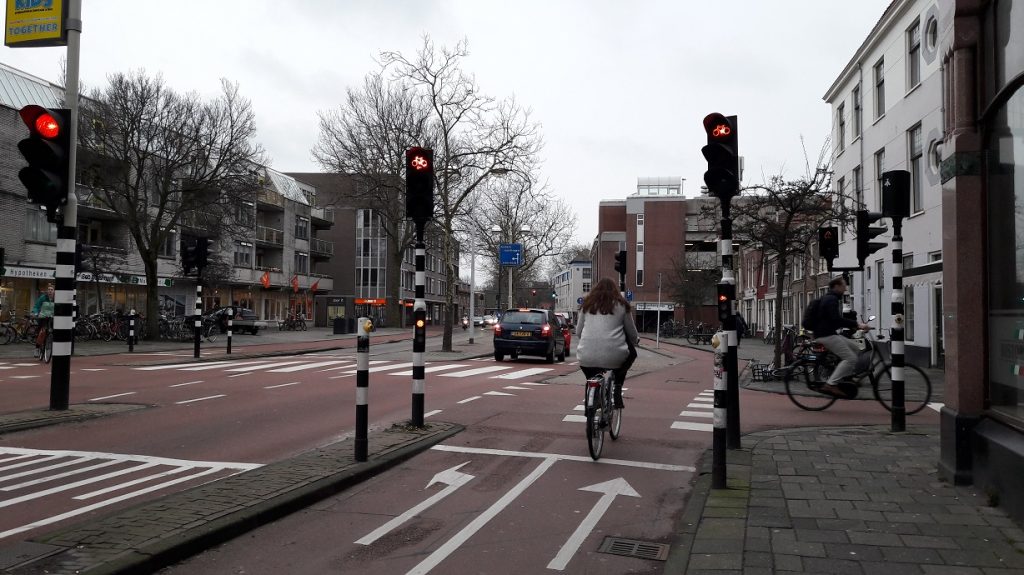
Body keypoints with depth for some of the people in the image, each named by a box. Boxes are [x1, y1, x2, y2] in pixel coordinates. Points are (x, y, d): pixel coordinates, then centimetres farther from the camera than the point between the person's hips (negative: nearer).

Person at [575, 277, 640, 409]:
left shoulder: (587, 304, 14)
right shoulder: (621, 305, 9)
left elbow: (578, 332, 18)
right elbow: (632, 333, 17)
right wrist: (636, 340, 40)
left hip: (587, 358, 3)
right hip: (613, 357, -3)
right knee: (631, 352, 27)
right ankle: (617, 389, 12)